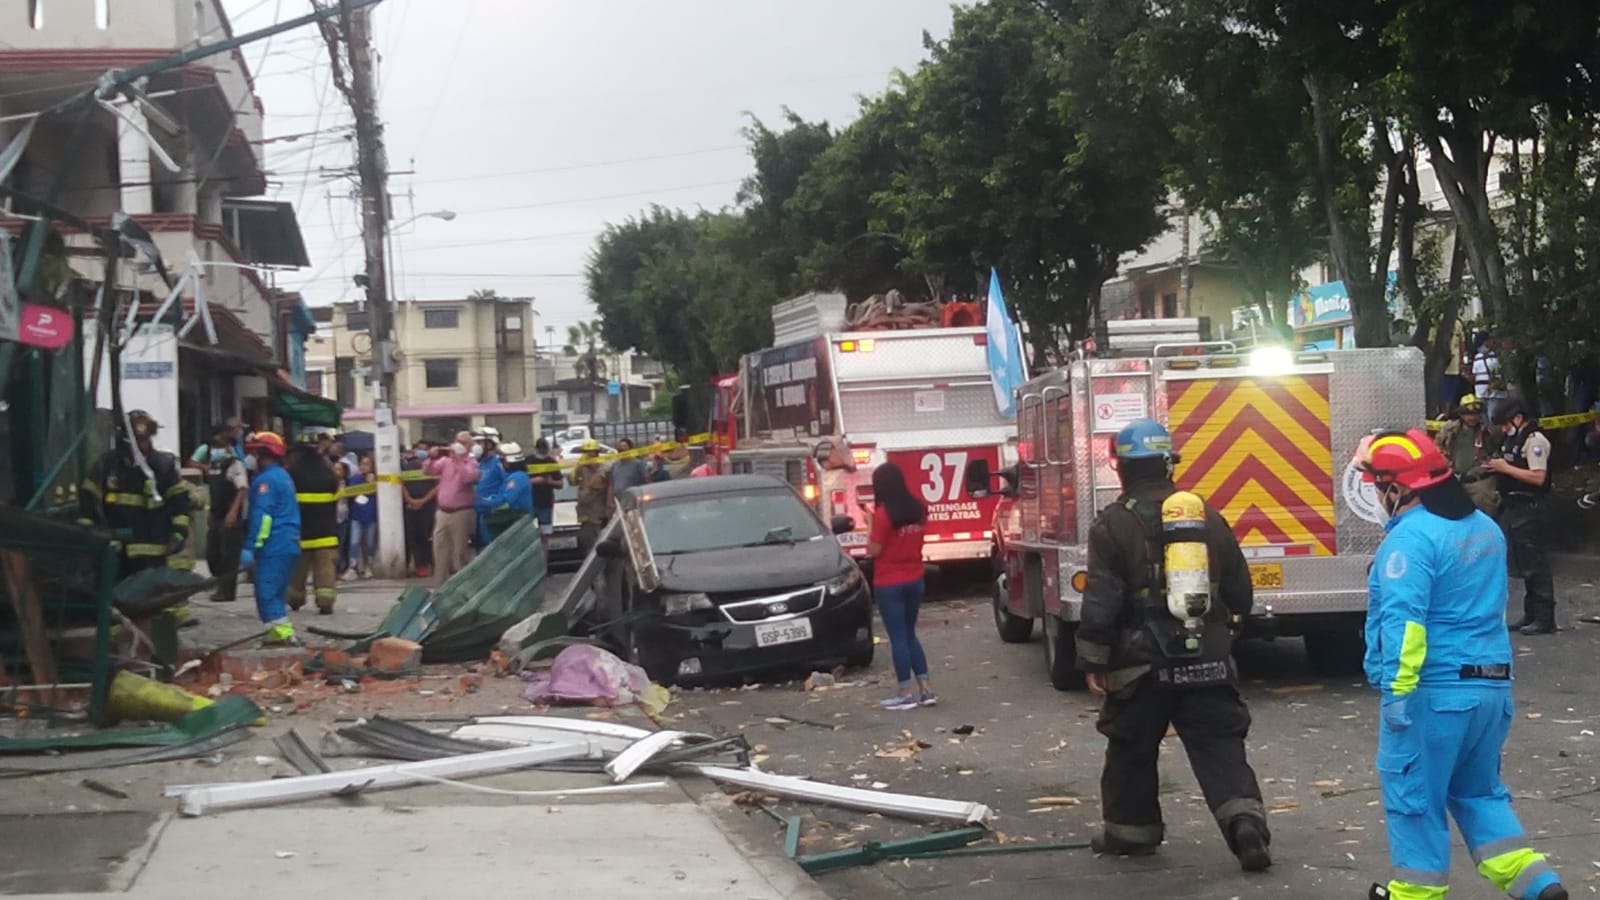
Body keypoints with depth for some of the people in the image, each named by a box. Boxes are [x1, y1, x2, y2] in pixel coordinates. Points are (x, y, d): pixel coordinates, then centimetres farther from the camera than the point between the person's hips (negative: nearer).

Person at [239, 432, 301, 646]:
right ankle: (281, 633, 19)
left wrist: (250, 547, -19)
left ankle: (283, 632, -16)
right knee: (277, 591, 16)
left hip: (273, 546, -10)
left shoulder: (266, 480, -10)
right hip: (290, 543, 10)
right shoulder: (285, 477, 20)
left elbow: (261, 515, -18)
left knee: (267, 591, -10)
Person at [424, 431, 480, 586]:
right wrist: (432, 458, -12)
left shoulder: (472, 463, -2)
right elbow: (427, 471, 4)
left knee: (459, 552, -2)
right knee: (440, 551, 9)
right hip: (443, 512, 5)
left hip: (461, 513, -5)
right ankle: (439, 585, 16)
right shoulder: (445, 461, 10)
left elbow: (468, 477, -21)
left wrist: (457, 459, -21)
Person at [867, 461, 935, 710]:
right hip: (914, 580, 6)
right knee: (909, 635, 16)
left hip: (889, 584, -6)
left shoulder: (883, 513, -17)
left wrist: (871, 527, -1)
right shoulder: (918, 508, 2)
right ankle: (926, 689, 13)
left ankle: (906, 693, 4)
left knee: (898, 637, 1)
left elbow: (873, 550, -15)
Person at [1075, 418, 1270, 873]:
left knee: (1132, 751, 13)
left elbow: (1101, 600, -13)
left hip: (1143, 664, -3)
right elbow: (1240, 591, 12)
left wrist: (1093, 660, -5)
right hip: (1208, 661, 3)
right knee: (1221, 747, 4)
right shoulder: (1208, 517, 6)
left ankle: (1131, 831, 24)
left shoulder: (1114, 524, -9)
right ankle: (1245, 820, -13)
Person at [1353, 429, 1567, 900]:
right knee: (1478, 790, 20)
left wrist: (1399, 690, -25)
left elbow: (1404, 619, -24)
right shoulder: (1485, 527, 13)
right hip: (1492, 685, 9)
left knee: (1414, 796, 5)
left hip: (1433, 690, -9)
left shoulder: (1411, 537, -16)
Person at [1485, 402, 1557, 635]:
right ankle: (1531, 614, 21)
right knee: (1522, 564, 13)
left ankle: (1544, 618, -2)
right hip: (1513, 506, 10)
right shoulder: (1514, 440, 17)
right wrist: (1497, 467, 6)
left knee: (1534, 563, -7)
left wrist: (1506, 468, -18)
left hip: (1528, 508, -10)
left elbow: (1538, 477, -22)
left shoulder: (1535, 440, -13)